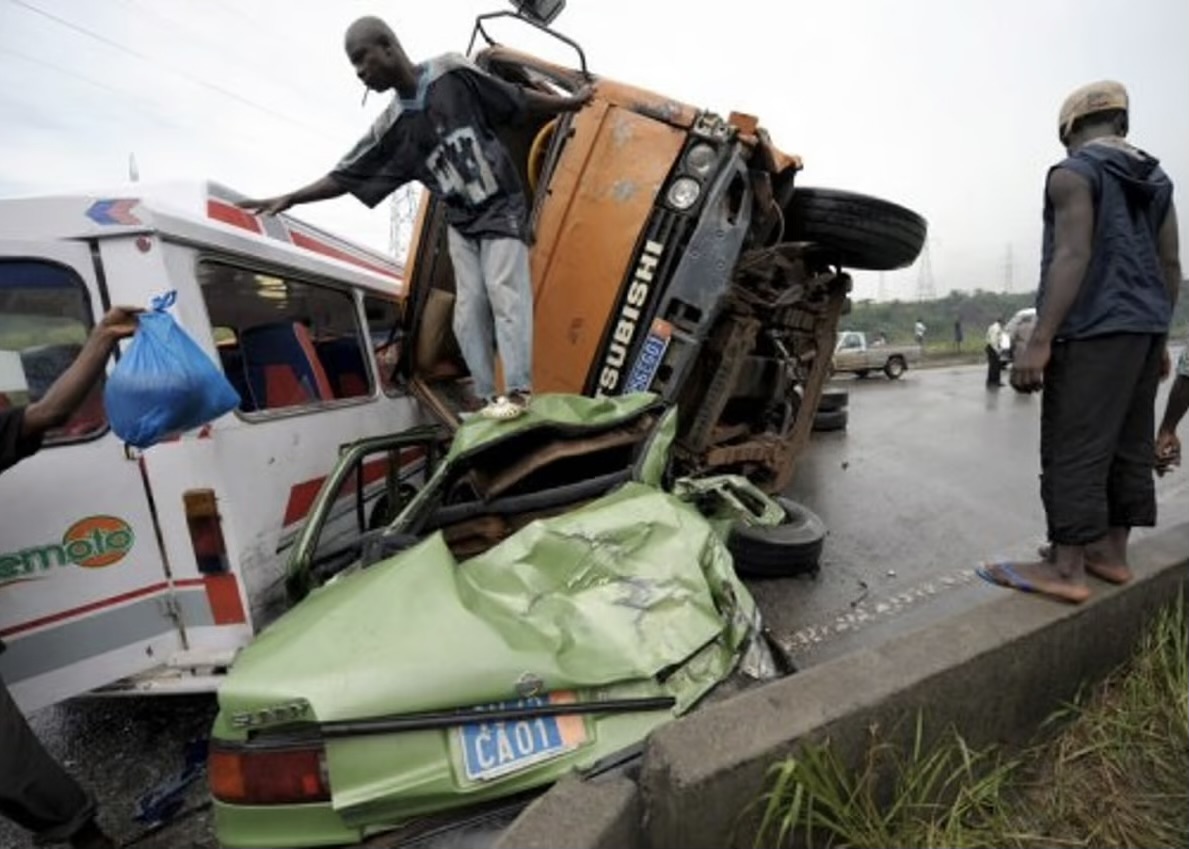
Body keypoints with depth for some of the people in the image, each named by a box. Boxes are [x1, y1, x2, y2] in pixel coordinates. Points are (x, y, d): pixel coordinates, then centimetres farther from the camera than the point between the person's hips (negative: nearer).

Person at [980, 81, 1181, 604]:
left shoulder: (1074, 172, -5)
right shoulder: (1157, 179, 19)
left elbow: (1073, 258, -18)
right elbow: (1170, 265, 18)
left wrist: (1039, 340, -22)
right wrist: (1159, 335, 24)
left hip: (1093, 330, -9)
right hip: (1143, 327, 9)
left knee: (1074, 451, -9)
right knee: (1129, 446, 10)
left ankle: (1067, 569, -6)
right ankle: (1111, 553, 17)